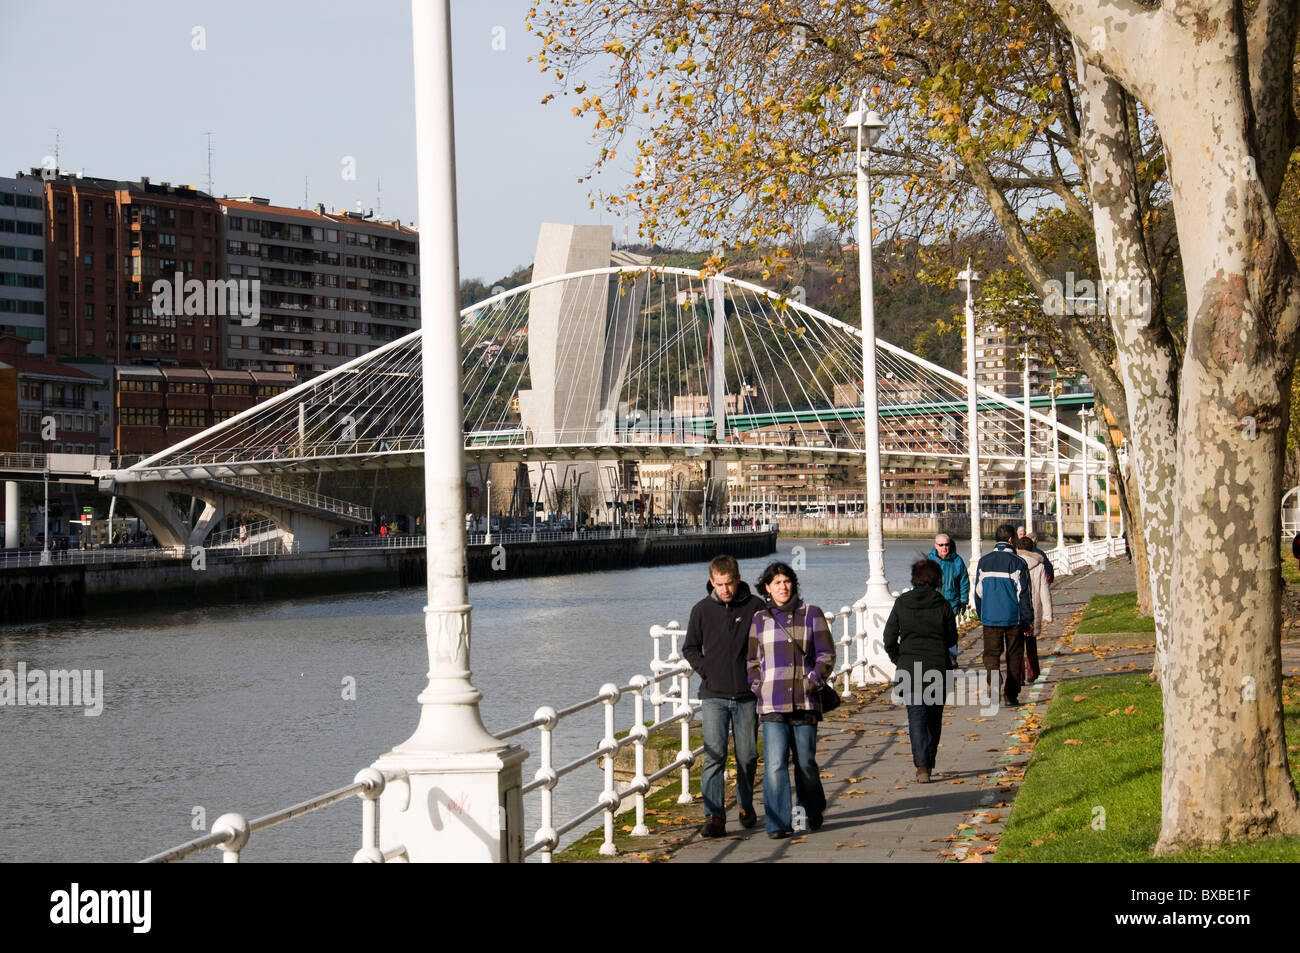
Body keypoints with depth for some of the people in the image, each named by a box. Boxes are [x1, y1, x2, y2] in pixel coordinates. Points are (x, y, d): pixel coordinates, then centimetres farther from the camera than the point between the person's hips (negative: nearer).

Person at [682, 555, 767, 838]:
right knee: (714, 756, -9)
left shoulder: (755, 607, 0)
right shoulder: (702, 610, 2)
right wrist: (706, 671, -1)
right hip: (713, 697, 0)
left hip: (747, 696, 0)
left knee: (747, 756, 9)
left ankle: (746, 806, 30)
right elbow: (690, 648, 13)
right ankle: (714, 817, -11)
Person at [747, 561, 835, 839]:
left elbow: (826, 655, 5)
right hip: (772, 705, 0)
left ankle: (813, 812, 33)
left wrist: (813, 682, -7)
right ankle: (778, 824, -9)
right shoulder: (759, 619, 8)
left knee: (805, 762, 9)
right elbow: (752, 660, 16)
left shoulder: (811, 615, 5)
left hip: (805, 702, 0)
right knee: (775, 763, -11)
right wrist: (758, 688, 2)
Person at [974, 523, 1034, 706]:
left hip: (990, 617, 2)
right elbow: (1024, 593, -8)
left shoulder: (984, 562, 5)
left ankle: (993, 681, -24)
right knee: (1014, 655, 9)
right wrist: (1028, 619, -2)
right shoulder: (1017, 563, -8)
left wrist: (981, 615, 20)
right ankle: (1011, 694, 10)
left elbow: (978, 591, 10)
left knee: (991, 653, 2)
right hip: (1013, 618, -2)